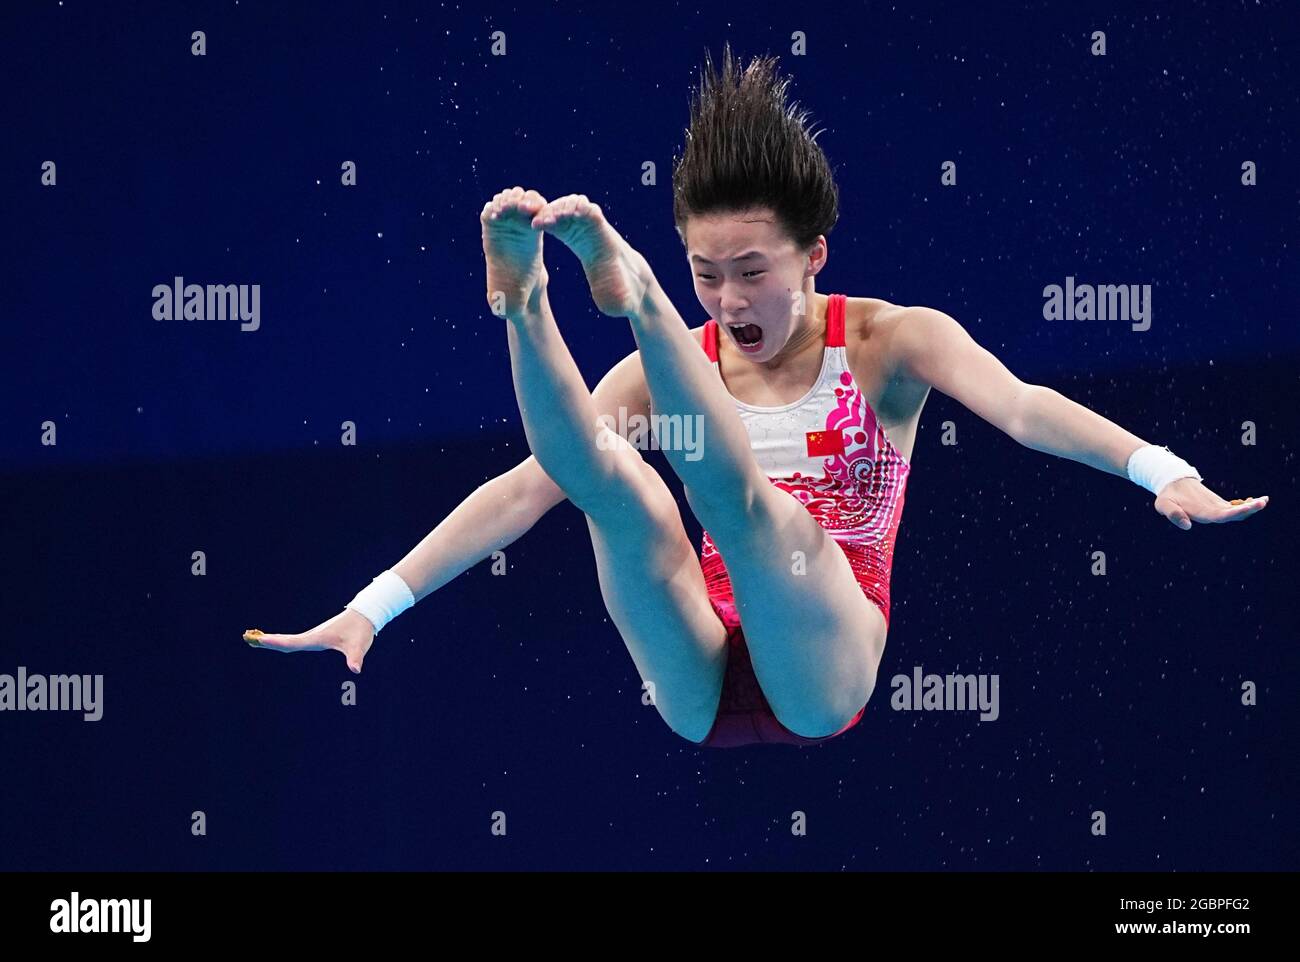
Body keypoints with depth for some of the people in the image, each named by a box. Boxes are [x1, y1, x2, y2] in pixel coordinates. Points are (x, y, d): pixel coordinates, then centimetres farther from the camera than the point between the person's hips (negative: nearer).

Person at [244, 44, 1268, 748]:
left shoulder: (891, 342, 5)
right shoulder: (671, 364, 10)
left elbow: (1021, 407, -14)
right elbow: (526, 486, 3)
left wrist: (1163, 472, -33)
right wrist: (372, 609, -8)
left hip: (822, 673, -3)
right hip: (701, 687, 3)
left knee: (744, 498, -32)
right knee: (623, 491, -28)